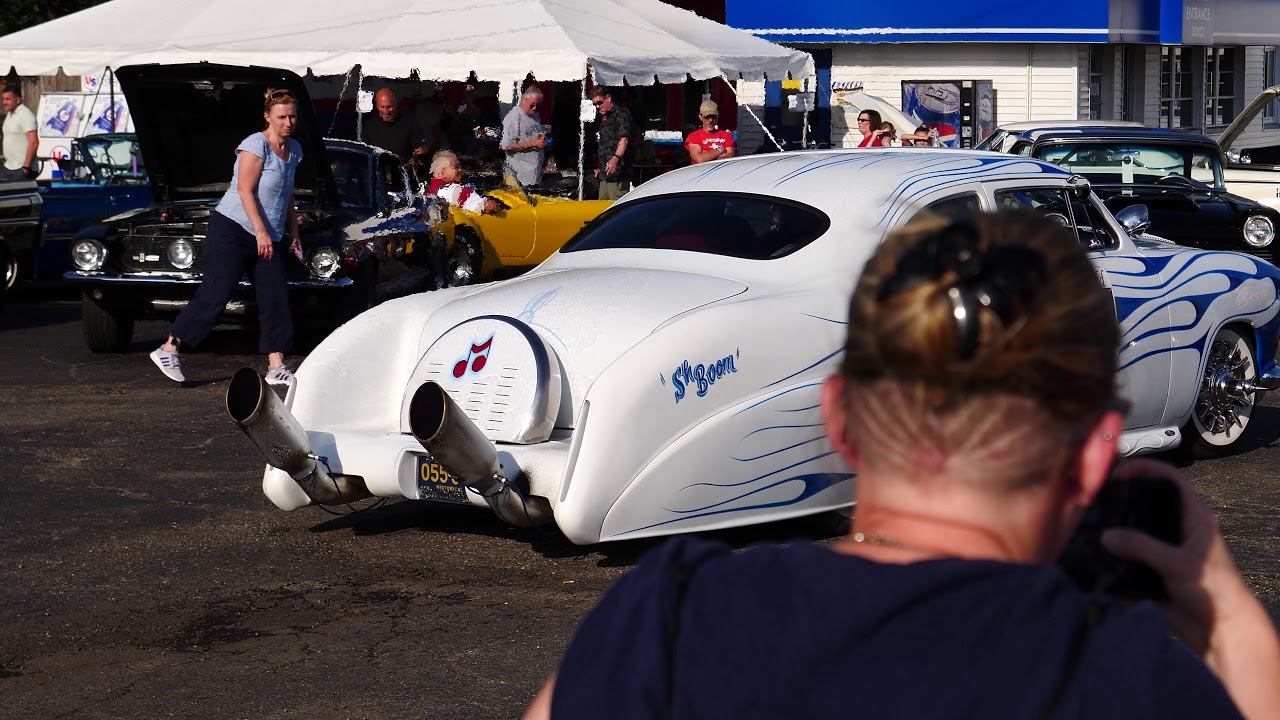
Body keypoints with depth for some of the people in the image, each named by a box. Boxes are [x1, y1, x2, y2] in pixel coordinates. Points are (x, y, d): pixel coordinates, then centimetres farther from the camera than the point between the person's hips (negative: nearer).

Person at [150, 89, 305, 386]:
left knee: (276, 299, 0)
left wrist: (294, 234, 20)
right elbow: (245, 190, -17)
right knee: (215, 294, -8)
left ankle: (276, 367, 2)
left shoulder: (293, 150, 13)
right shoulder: (256, 144, -12)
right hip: (232, 230, -8)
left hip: (270, 239, 8)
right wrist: (261, 232, -21)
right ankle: (168, 349, -1)